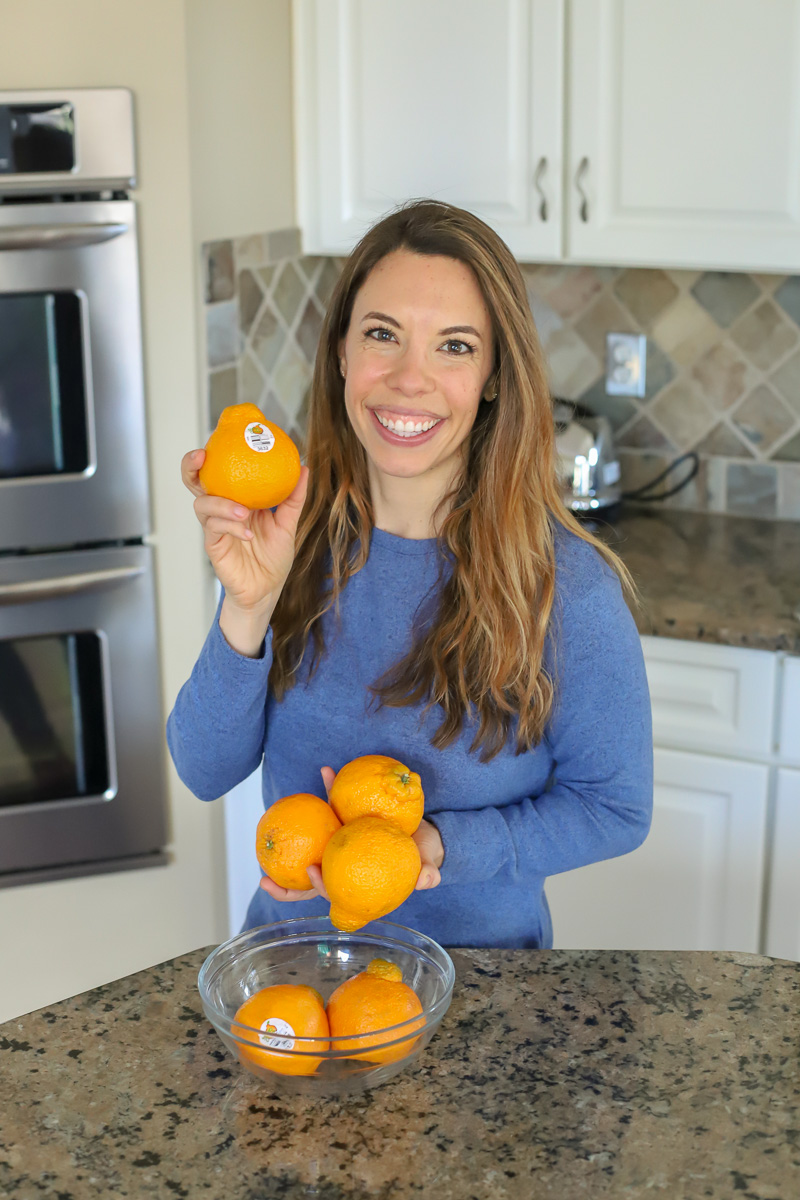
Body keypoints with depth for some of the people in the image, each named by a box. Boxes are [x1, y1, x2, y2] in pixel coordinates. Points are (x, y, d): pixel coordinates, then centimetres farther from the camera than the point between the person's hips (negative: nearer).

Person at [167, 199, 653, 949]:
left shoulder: (564, 586, -18)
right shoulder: (293, 531, -8)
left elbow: (616, 810, -6)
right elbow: (206, 772, -7)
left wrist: (440, 849, -20)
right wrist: (248, 609, -23)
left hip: (472, 963, -2)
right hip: (291, 939, 3)